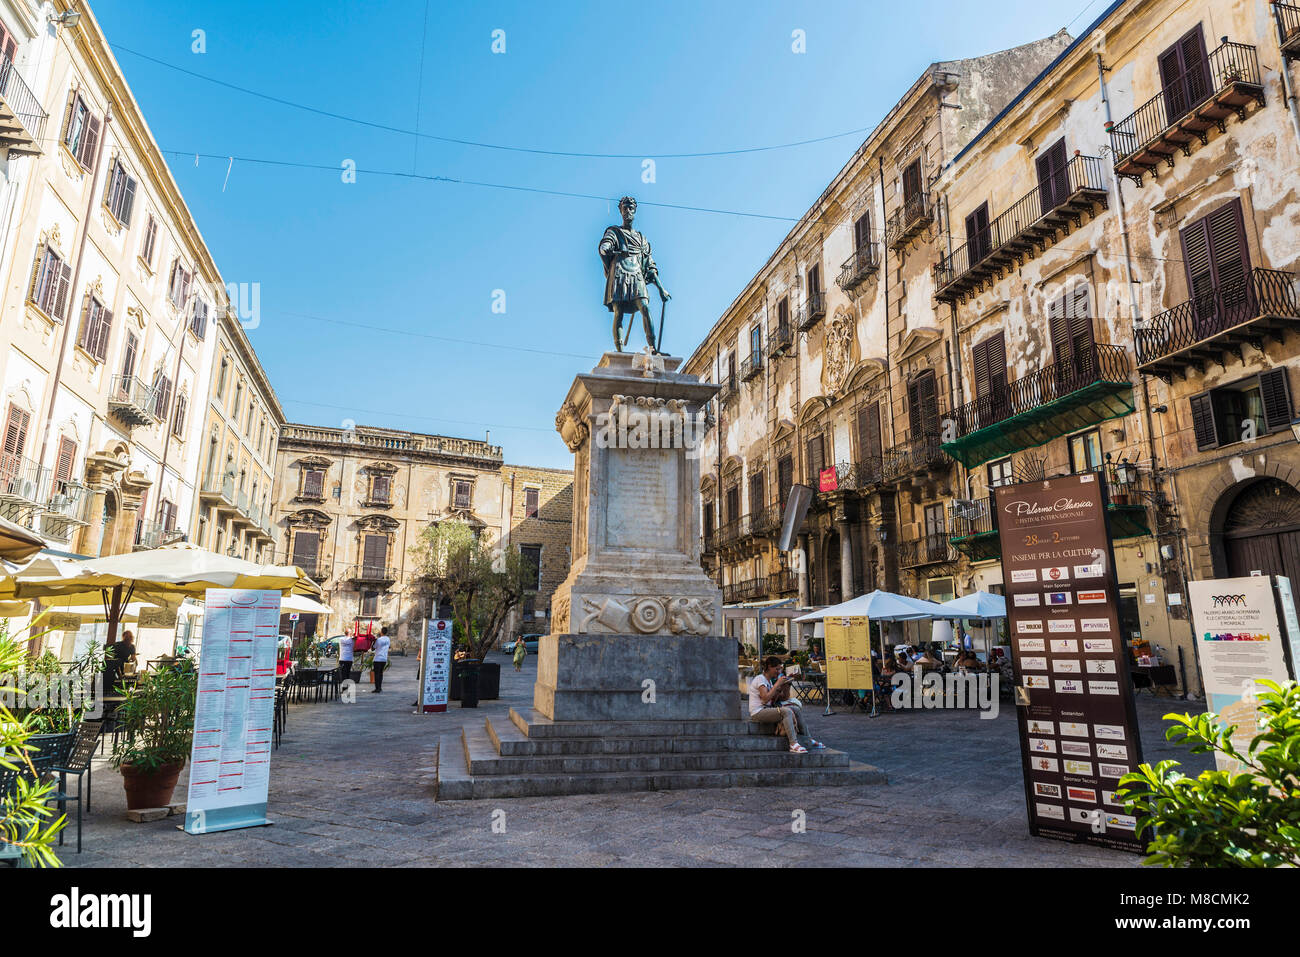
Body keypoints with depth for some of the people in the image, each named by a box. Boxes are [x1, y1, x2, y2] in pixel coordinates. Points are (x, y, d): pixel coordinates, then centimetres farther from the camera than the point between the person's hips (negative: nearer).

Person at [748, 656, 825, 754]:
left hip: (767, 709, 10)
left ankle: (808, 740, 9)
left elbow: (772, 701, 14)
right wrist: (777, 684, -18)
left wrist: (780, 689, 0)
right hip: (758, 713, -9)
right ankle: (793, 745, -33)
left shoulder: (769, 680, 17)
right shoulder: (760, 679, -12)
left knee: (795, 710, 3)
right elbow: (765, 698, -25)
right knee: (787, 711, -28)